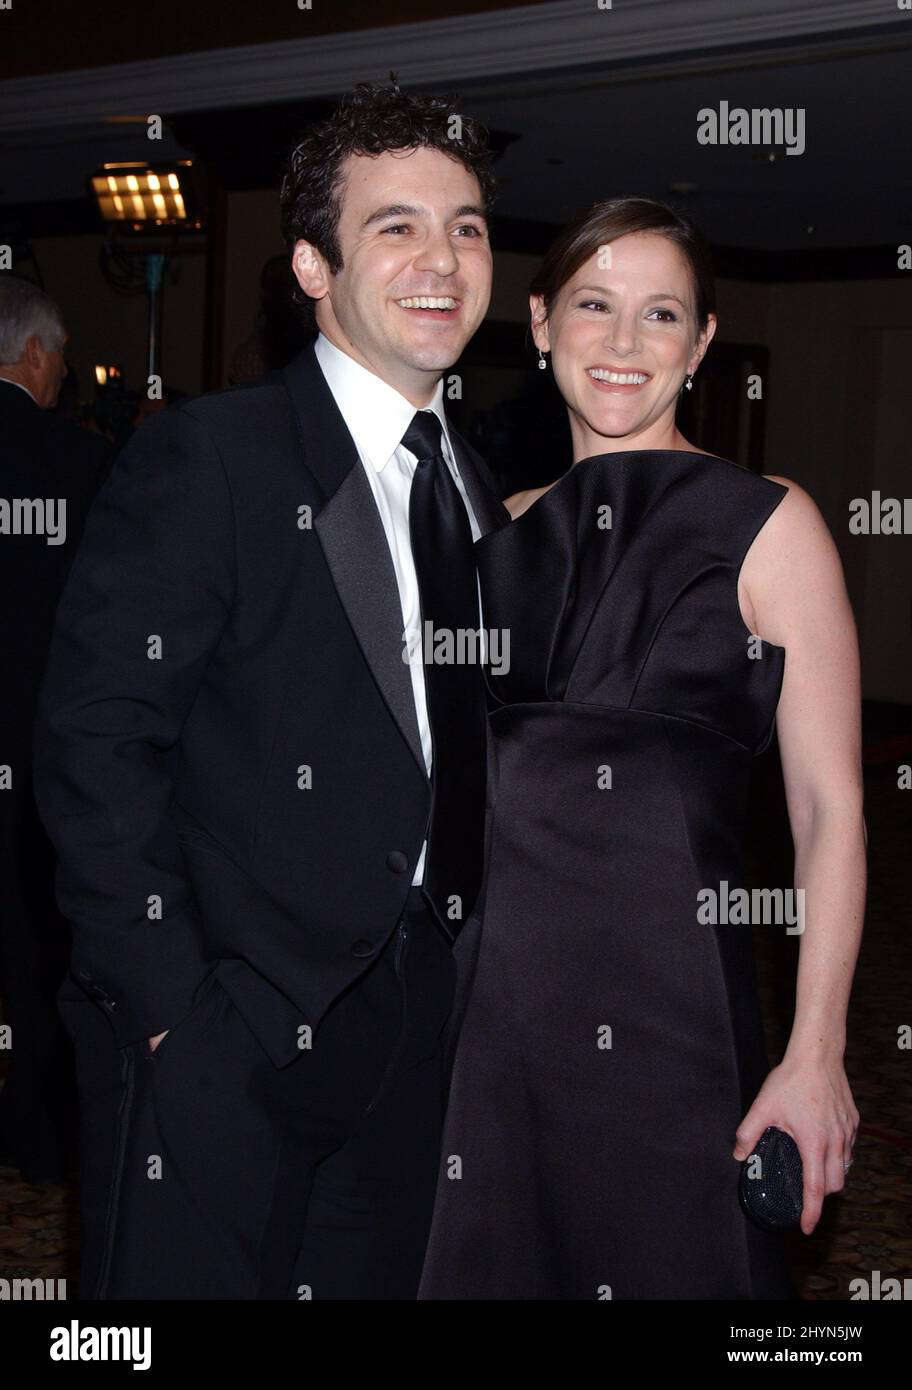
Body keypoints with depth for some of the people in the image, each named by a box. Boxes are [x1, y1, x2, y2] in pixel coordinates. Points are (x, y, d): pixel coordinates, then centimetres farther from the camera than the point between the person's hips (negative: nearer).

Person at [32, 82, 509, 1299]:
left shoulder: (474, 490, 13)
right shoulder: (207, 457, -10)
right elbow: (94, 740, -15)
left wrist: (458, 954, 7)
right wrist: (166, 1005, -18)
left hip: (407, 1038, 7)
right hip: (219, 1038, -6)